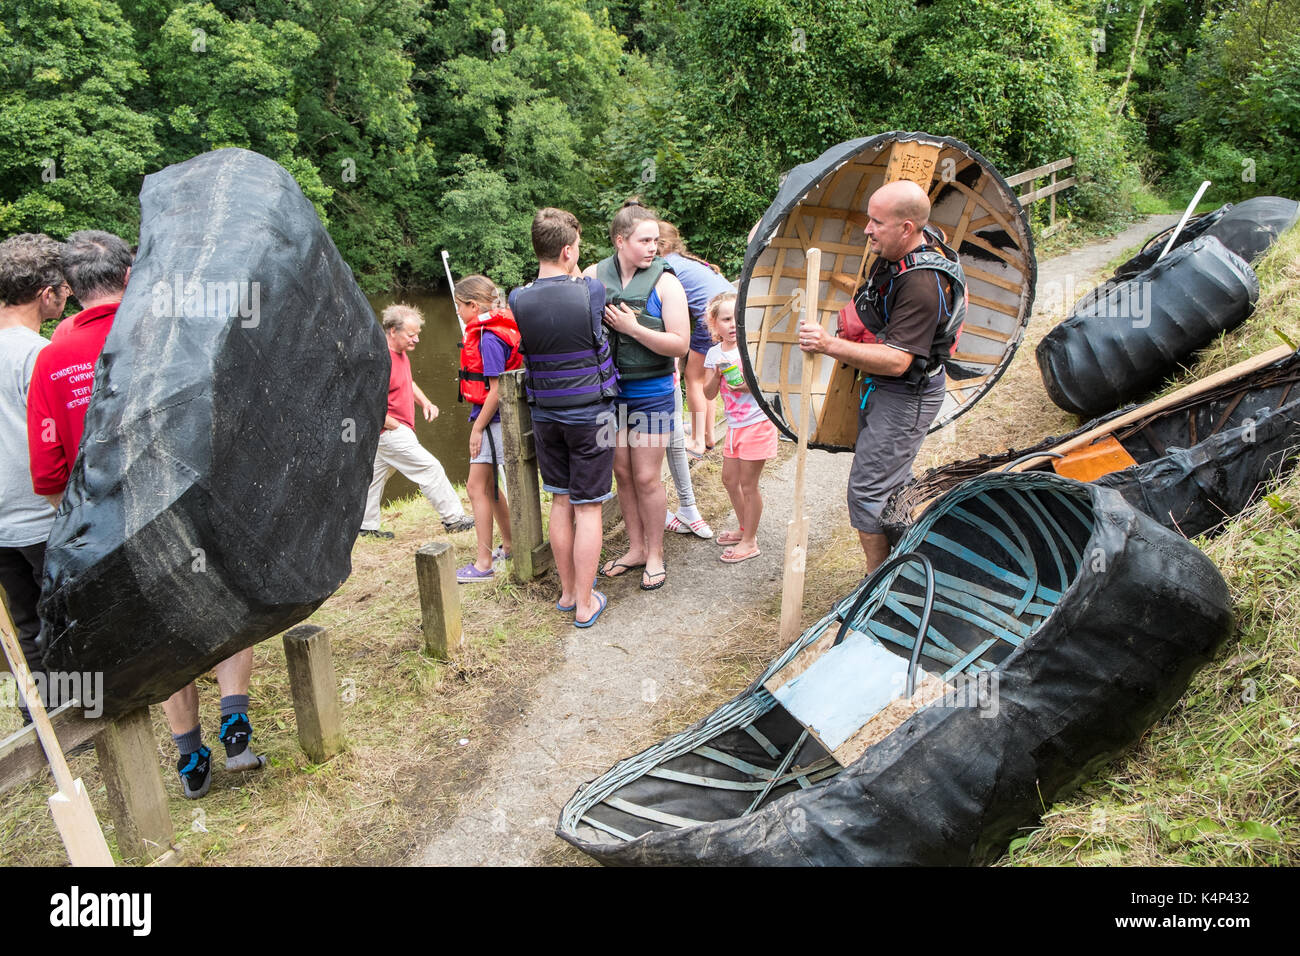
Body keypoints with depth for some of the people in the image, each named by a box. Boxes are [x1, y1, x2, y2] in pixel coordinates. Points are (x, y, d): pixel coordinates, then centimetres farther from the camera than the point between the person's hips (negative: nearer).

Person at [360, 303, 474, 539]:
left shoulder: (401, 353, 10)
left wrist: (425, 402, 10)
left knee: (377, 475, 15)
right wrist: (394, 425, -18)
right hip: (391, 431, -10)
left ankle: (367, 526, 24)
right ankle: (453, 518, 2)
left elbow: (408, 383, 27)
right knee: (429, 468, -6)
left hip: (397, 430, 10)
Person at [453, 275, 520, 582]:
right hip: (489, 417, 10)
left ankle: (483, 563, 2)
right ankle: (510, 545, 30)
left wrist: (478, 428, -16)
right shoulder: (485, 332, 11)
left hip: (491, 419, -10)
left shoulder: (489, 338, -18)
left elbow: (496, 389, -21)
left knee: (477, 486, -4)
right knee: (488, 484, 17)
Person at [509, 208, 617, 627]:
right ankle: (585, 603, 11)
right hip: (589, 415, -4)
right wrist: (576, 275, 23)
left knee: (560, 502, 15)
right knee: (588, 507, 3)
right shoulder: (591, 291, -15)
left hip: (545, 415, 4)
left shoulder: (518, 300, -6)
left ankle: (568, 591, 27)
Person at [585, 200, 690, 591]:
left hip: (650, 392, -3)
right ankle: (636, 548, 28)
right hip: (608, 390, 4)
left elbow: (680, 345, -13)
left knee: (647, 477, 1)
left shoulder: (665, 283, -9)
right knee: (622, 472, 12)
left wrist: (632, 328, -21)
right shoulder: (593, 276, 0)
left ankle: (655, 554, 18)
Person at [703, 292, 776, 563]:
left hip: (757, 423, -6)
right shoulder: (715, 353, 3)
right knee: (729, 479, 16)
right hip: (734, 426, 6)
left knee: (748, 484, -1)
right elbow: (709, 394, 2)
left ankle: (750, 542, 12)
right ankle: (744, 528, 36)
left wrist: (750, 386, -26)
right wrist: (717, 374, -16)